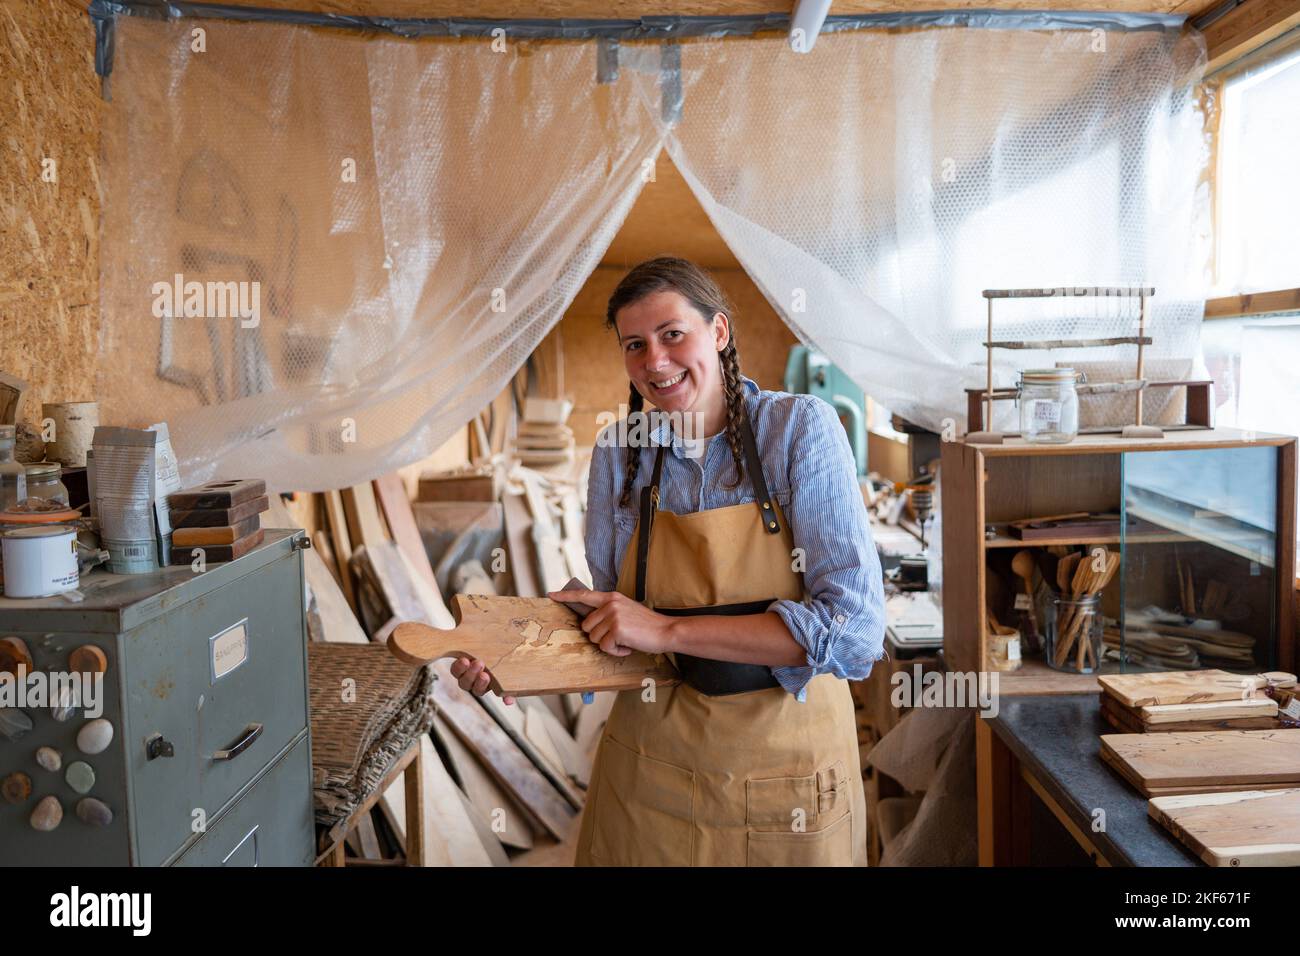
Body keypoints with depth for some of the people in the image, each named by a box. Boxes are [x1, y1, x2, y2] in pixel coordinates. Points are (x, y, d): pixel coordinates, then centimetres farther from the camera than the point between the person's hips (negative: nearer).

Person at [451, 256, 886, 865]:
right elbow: (611, 622, 4)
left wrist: (667, 631, -23)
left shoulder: (800, 427, -13)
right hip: (649, 765, 3)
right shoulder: (619, 451, -3)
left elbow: (854, 628, -21)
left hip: (785, 765, -2)